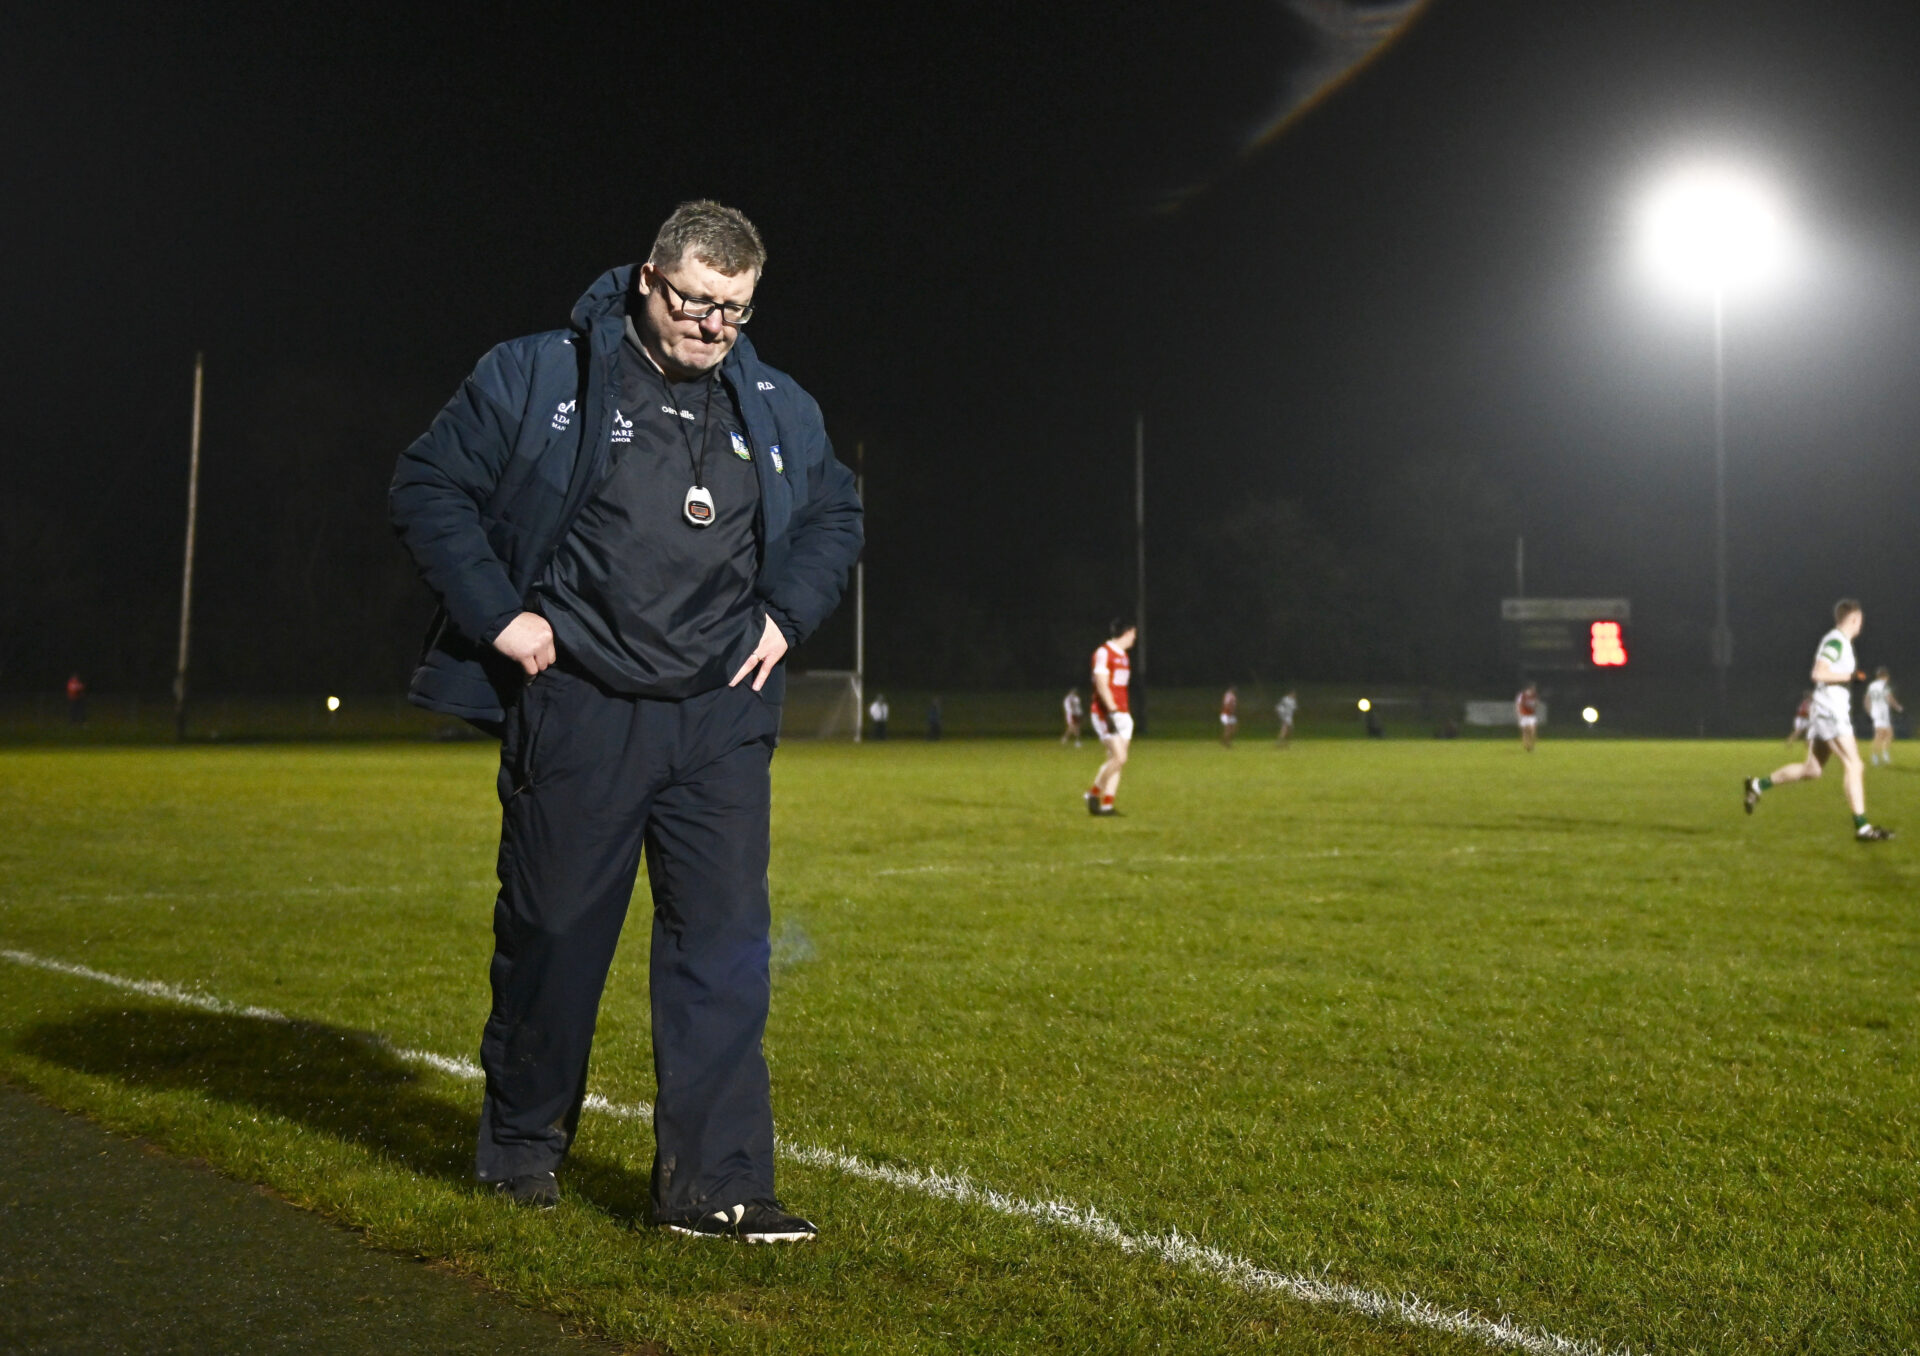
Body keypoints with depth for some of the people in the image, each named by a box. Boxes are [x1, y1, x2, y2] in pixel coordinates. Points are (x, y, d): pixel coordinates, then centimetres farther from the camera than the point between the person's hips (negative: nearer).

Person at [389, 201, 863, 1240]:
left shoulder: (781, 414, 11)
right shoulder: (535, 379, -1)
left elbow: (836, 517, 25)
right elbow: (427, 486, 1)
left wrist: (787, 614, 9)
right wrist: (496, 613, -8)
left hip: (719, 720, 3)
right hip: (575, 709, -3)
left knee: (723, 939, -3)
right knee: (552, 929, 7)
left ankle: (711, 1181, 3)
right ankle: (521, 1141, 29)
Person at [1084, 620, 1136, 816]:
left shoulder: (1122, 656, 18)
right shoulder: (1104, 653, -10)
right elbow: (1101, 684, -17)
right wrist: (1112, 711, -24)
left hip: (1122, 714, 9)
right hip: (1106, 713, -9)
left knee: (1116, 760, 3)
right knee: (1119, 758, -15)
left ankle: (1107, 805, 3)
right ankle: (1094, 793, 0)